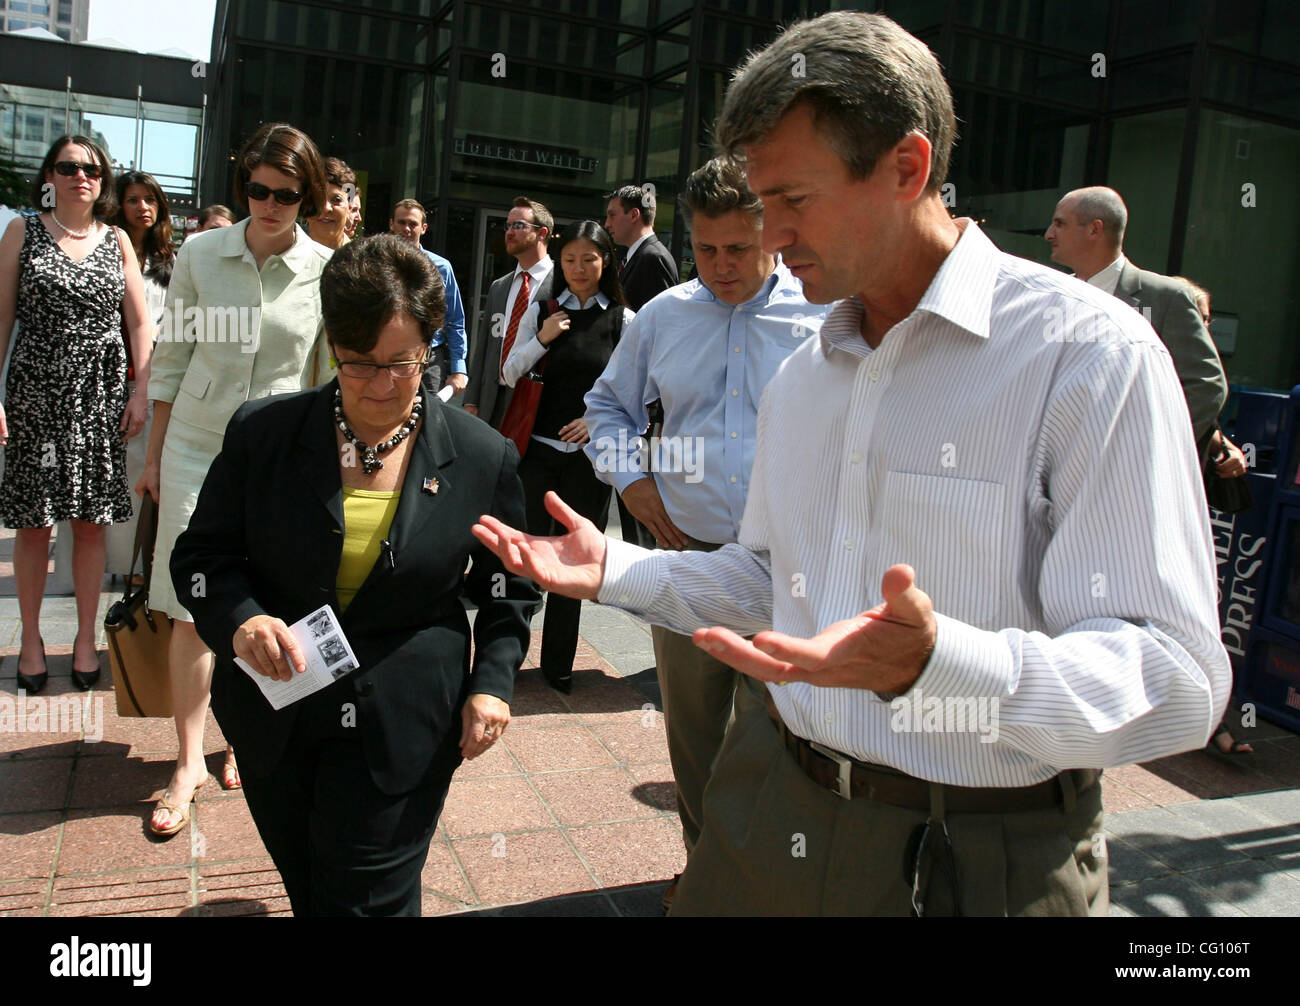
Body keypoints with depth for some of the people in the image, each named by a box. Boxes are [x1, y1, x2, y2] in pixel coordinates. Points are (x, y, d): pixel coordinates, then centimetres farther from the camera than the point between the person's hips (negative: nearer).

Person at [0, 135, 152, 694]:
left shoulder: (117, 240, 9)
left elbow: (140, 322, 8)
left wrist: (141, 392, 0)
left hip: (101, 396, 1)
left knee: (91, 521, 5)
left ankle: (86, 637, 17)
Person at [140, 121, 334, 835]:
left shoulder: (327, 271, -2)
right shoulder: (200, 254, 1)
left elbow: (334, 378, 5)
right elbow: (172, 360, 8)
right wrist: (155, 456, 9)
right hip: (196, 447, 1)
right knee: (191, 610, -1)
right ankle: (189, 761, 13)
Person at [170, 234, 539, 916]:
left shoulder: (483, 457, -7)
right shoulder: (262, 431, -6)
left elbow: (507, 586, 3)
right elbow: (202, 552, 0)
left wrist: (493, 682, -9)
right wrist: (239, 619, -20)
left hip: (402, 731, -2)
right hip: (274, 717, 3)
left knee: (367, 899, 5)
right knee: (305, 887, 21)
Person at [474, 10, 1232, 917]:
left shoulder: (1093, 354, -16)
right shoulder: (800, 377, 8)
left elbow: (1175, 680, -22)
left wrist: (936, 661, -38)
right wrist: (614, 570, 6)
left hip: (976, 862, -5)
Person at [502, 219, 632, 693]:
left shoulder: (623, 320, 2)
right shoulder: (541, 312, 7)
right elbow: (510, 375, 8)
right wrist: (542, 339, -7)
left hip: (590, 453, 0)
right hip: (539, 446, 1)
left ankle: (558, 662, 22)